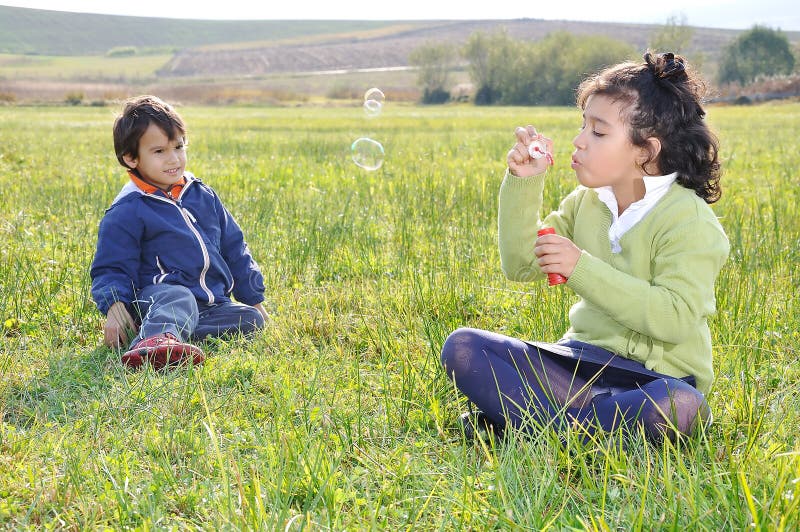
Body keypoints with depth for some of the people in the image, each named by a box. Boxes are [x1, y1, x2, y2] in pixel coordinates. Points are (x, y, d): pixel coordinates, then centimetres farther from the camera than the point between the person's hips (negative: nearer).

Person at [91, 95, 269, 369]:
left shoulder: (203, 195, 15)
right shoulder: (127, 211, -3)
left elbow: (234, 248, 24)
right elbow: (110, 269, -3)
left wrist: (253, 299, 22)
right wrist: (114, 305, -23)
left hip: (213, 302, 7)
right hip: (157, 296, -6)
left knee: (252, 320, -18)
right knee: (178, 298, -38)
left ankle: (170, 333, -35)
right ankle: (156, 338, -71)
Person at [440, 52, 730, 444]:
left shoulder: (689, 219, -12)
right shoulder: (585, 202, 8)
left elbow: (675, 317, -23)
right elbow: (520, 265, 7)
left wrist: (583, 268, -25)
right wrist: (523, 184, -5)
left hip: (655, 377, -5)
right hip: (581, 359, 5)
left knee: (672, 407, -42)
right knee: (461, 347, -12)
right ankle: (596, 418, -21)